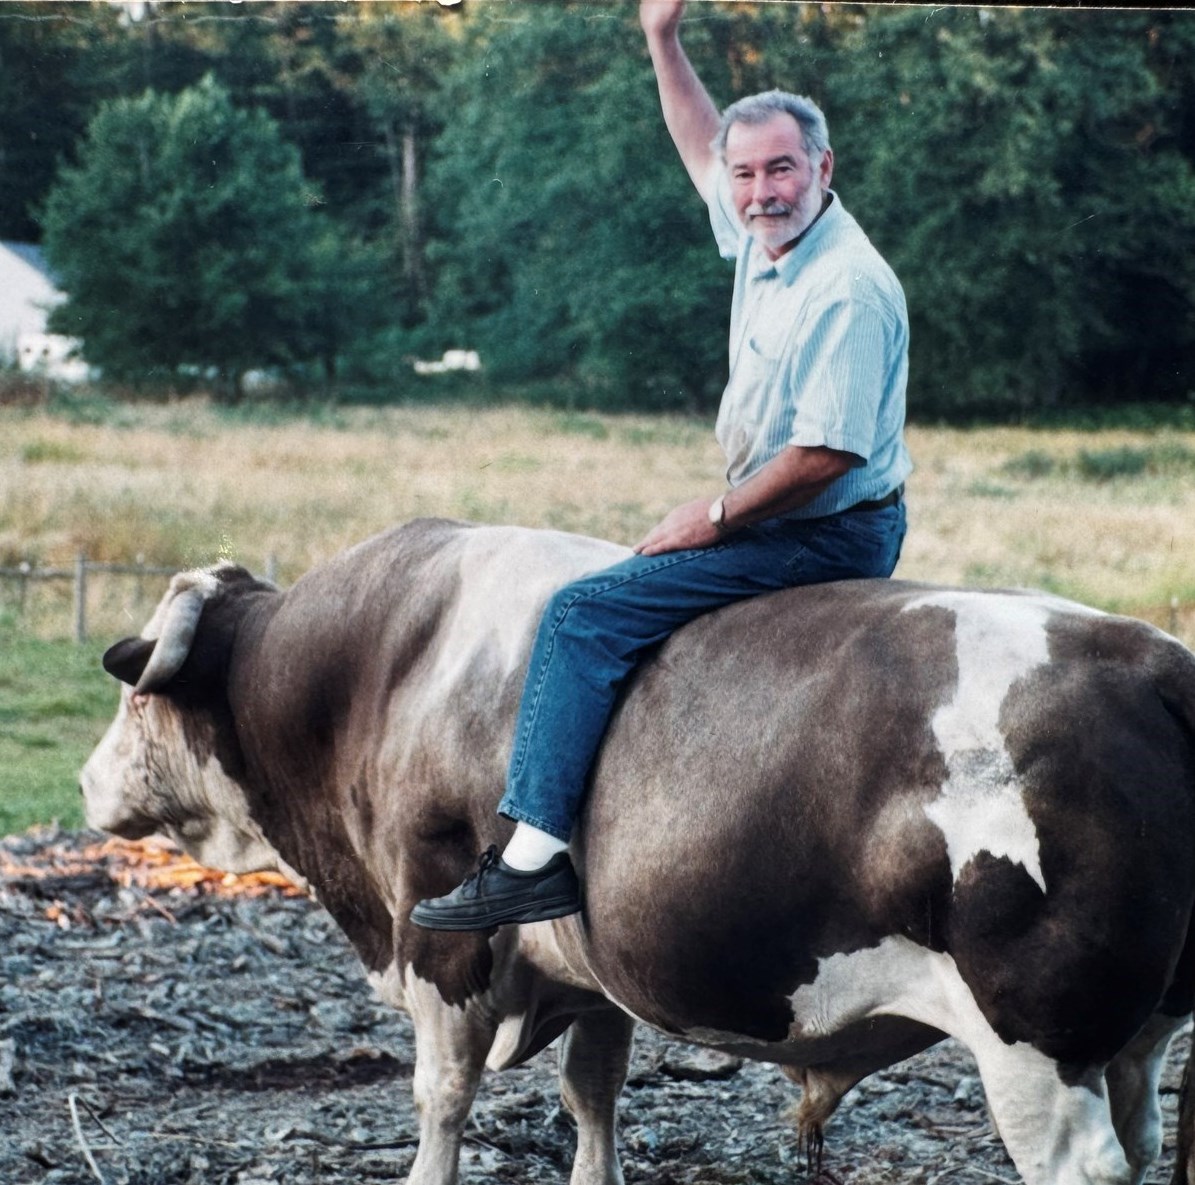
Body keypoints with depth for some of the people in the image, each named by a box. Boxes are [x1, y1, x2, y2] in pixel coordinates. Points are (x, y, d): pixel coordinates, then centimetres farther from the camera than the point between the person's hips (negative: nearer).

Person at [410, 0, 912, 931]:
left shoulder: (848, 289, -22)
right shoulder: (761, 239, 6)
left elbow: (825, 454, -26)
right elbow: (704, 151, 28)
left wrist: (712, 519, -16)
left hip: (830, 533, -10)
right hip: (781, 518, 10)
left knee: (587, 611, -16)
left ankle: (533, 859, -20)